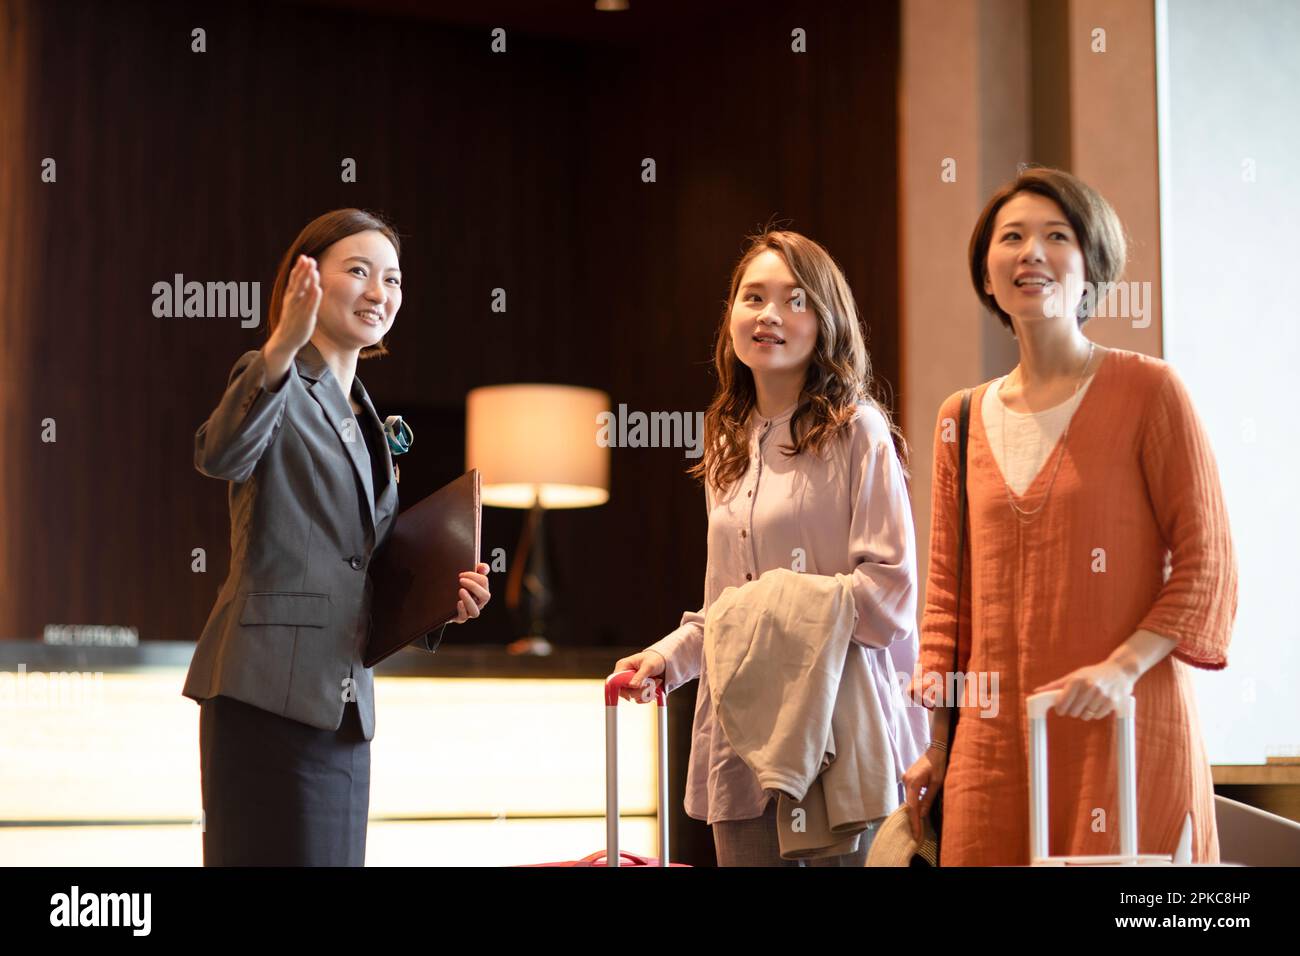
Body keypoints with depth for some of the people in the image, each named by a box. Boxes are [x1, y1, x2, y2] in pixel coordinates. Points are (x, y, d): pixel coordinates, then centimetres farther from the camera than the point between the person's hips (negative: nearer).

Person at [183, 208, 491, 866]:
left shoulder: (360, 416, 21)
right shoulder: (280, 386, -2)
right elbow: (219, 456, -26)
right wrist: (281, 349, -41)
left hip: (342, 707, 8)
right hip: (271, 697, -8)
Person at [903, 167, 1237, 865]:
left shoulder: (1147, 390, -2)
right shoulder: (963, 420, 12)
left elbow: (1207, 562, -5)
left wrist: (1124, 666, -19)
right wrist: (937, 744, 11)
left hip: (1125, 729, -4)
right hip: (996, 742, 4)